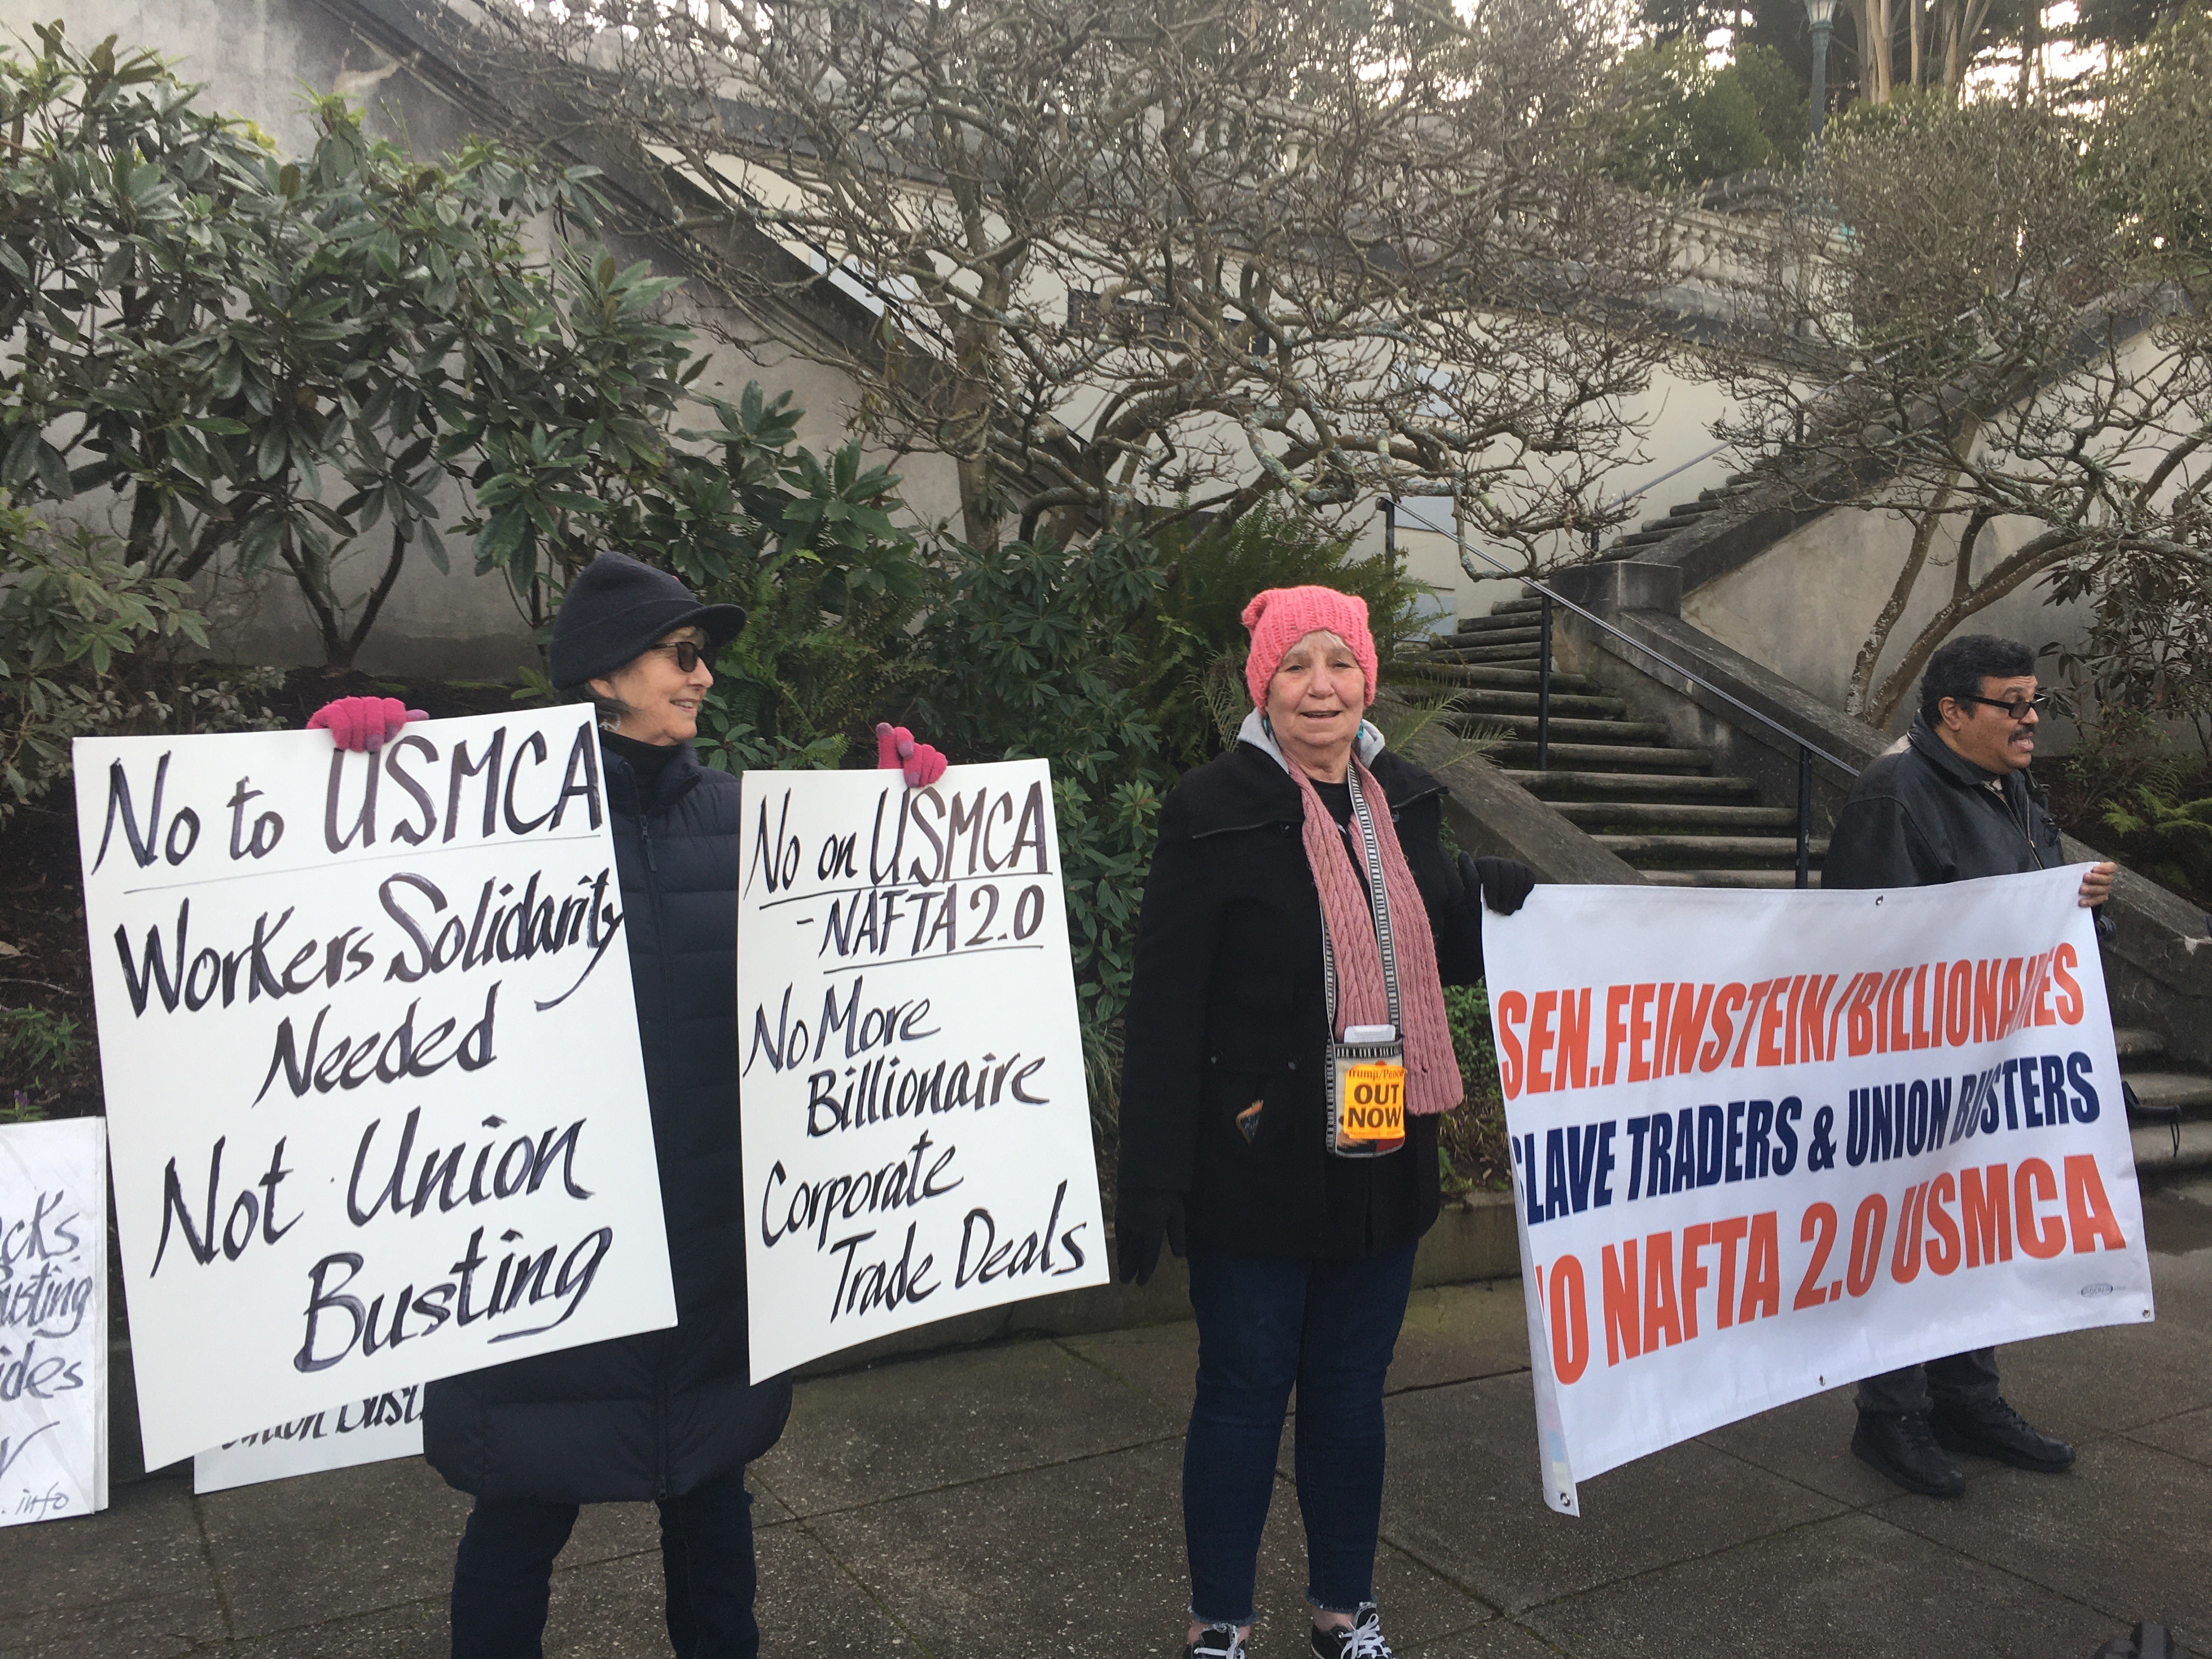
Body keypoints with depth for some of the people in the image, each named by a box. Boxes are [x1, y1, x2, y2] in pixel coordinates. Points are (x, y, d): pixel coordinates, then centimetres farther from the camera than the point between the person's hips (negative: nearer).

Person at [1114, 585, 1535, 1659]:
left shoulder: (1404, 798, 6)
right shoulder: (1216, 809, -13)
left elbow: (1438, 957, 16)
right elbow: (1166, 1005, -15)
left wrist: (1491, 903, -6)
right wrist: (1151, 1179, -19)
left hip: (1381, 1162, 6)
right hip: (1258, 1166, -5)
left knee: (1352, 1392, 18)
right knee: (1245, 1393, 8)